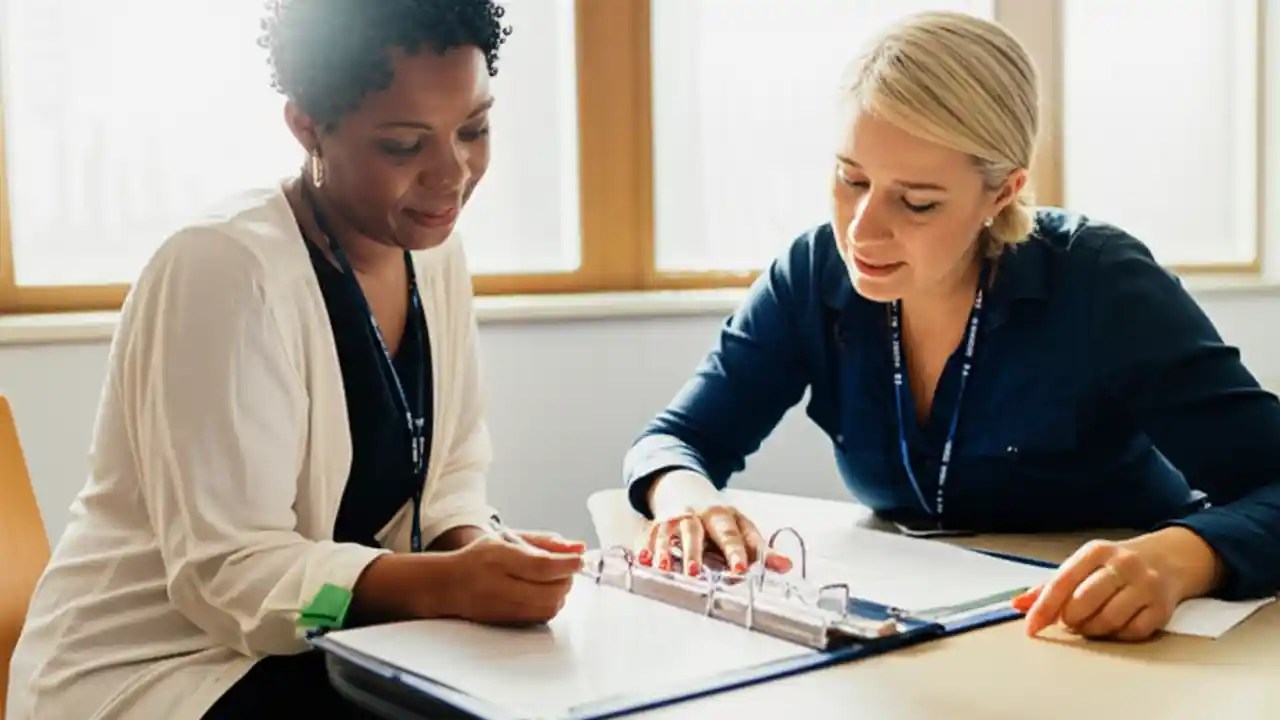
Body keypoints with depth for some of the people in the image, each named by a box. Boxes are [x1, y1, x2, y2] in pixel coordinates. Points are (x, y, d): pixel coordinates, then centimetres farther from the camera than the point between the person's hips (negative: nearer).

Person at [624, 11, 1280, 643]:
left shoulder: (1100, 288, -18)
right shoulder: (816, 278, -9)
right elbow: (675, 441, -5)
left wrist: (1176, 558, -42)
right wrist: (685, 495, -28)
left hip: (1117, 649, -2)